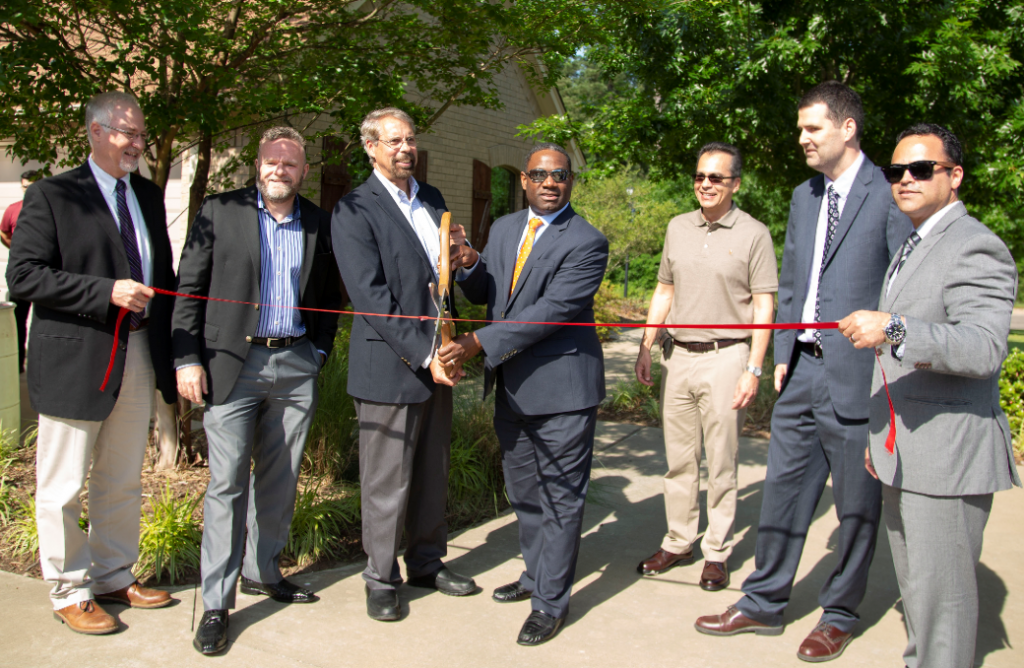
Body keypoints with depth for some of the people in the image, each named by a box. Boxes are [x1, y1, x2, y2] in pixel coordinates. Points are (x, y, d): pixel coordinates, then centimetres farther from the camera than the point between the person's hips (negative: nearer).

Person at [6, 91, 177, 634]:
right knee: (63, 487, 5)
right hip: (76, 360, -6)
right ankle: (69, 592, 21)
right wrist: (107, 291, -21)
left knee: (123, 483, 16)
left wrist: (172, 351, 7)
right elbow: (22, 276, -13)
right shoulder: (51, 195, -5)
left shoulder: (149, 196, 13)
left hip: (139, 358, 6)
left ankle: (113, 577, 32)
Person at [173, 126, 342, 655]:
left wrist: (319, 350, 6)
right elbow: (189, 288, -1)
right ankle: (216, 602, 7)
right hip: (232, 364, -3)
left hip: (296, 366, 3)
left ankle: (262, 572, 29)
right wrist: (187, 359, -7)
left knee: (280, 479, 12)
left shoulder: (319, 224, 10)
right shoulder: (220, 212, 1)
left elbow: (329, 296, 17)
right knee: (227, 483, -3)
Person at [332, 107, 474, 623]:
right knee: (388, 481, 3)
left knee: (433, 472, 16)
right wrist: (423, 354, -19)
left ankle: (427, 562, 32)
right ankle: (381, 580, 19)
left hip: (436, 359, 7)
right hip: (389, 367, -6)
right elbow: (371, 296, -15)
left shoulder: (432, 200, 14)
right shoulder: (354, 210, -8)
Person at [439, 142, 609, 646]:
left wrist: (478, 343, -26)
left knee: (560, 496, 3)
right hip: (512, 387, 8)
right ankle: (536, 574, 41)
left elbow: (550, 311, -23)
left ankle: (551, 602, 17)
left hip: (561, 388, -7)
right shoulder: (503, 228, 9)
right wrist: (470, 266, -9)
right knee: (523, 490, 21)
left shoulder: (586, 243, -14)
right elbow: (485, 295, 14)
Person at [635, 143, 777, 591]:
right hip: (678, 355, 5)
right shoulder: (678, 227, 11)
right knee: (679, 458, 10)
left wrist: (753, 370, -12)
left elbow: (764, 307, -5)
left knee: (721, 462, 2)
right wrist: (645, 347, 10)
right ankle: (679, 542, 22)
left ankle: (717, 553, 14)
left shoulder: (754, 234, -3)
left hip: (725, 358, -4)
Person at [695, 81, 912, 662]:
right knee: (783, 491, 14)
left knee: (857, 505, 9)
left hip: (856, 379, -6)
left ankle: (840, 616, 26)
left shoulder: (889, 197, -8)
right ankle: (764, 605, 28)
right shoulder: (804, 196, 14)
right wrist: (783, 355, 12)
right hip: (802, 373, 7)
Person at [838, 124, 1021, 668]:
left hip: (948, 458, -10)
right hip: (903, 455, 10)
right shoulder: (911, 249, 19)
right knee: (915, 586, 19)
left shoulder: (975, 247, -13)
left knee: (940, 591, -3)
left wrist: (893, 329, -33)